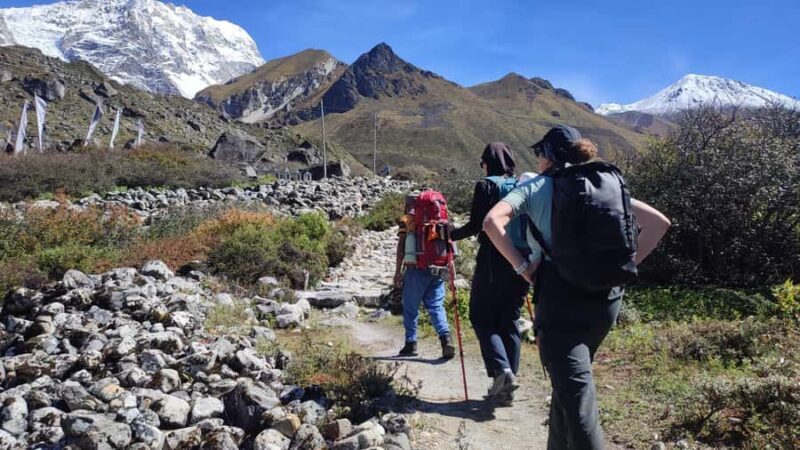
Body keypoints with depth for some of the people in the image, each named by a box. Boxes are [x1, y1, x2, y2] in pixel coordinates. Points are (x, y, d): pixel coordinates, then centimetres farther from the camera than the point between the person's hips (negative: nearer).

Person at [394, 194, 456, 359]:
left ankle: (411, 344, 11)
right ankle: (445, 338, -14)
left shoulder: (406, 219, 3)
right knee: (436, 306, 5)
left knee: (410, 308, 8)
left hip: (416, 269, -4)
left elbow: (401, 246, -4)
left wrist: (398, 271, -2)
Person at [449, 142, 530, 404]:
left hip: (494, 261, -5)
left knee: (481, 317, 7)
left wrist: (450, 235, 5)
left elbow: (476, 225, -11)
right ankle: (505, 388, 15)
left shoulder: (486, 186, -4)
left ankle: (501, 370, -12)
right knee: (509, 321, 12)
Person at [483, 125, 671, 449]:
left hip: (560, 294, -6)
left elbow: (492, 222, -13)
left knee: (574, 390, -8)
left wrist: (523, 267, -7)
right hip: (606, 296, 6)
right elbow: (659, 222, 14)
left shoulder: (535, 187, 4)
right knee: (571, 381, 23)